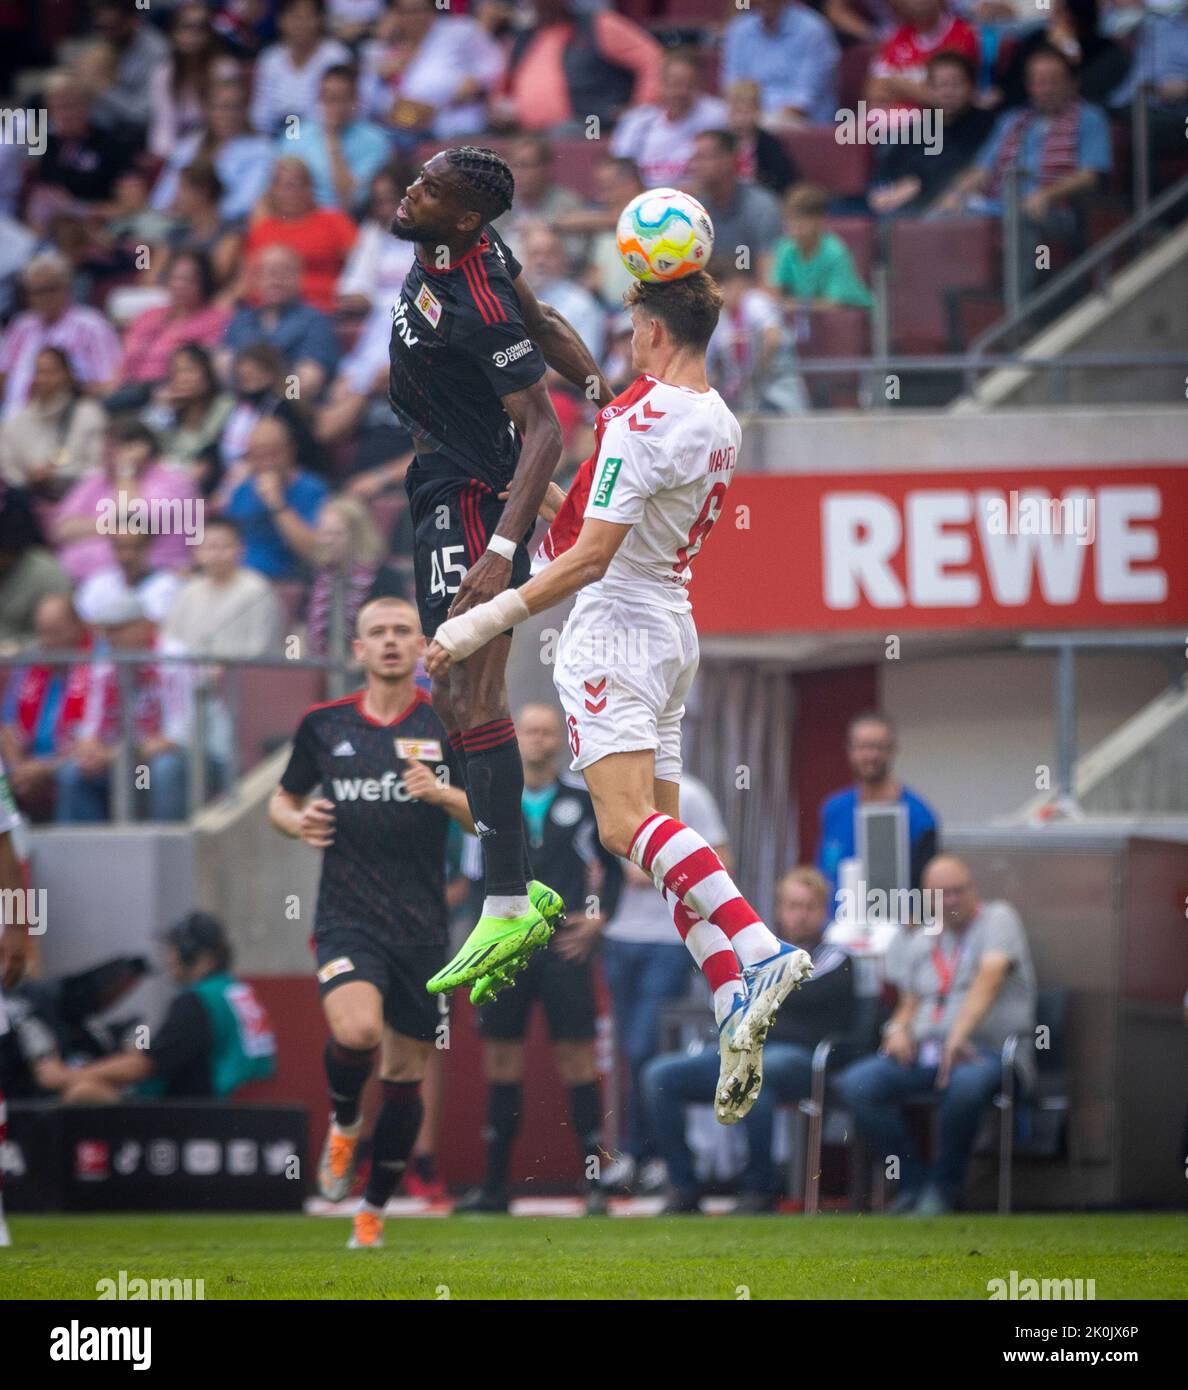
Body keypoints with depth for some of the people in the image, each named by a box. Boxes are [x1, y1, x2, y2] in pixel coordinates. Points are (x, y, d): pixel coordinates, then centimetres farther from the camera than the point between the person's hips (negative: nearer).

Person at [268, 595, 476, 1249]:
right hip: (346, 918, -1)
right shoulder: (324, 724, 6)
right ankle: (343, 1122, 5)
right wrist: (297, 821, -3)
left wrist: (442, 794, -17)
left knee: (406, 1072, 5)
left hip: (422, 926, 1)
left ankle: (374, 1209, 24)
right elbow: (283, 798, 20)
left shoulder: (449, 725, 4)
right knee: (358, 1030, -28)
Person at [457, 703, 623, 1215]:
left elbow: (613, 866, 11)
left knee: (577, 1062, -4)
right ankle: (494, 1186, 11)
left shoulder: (584, 803, 5)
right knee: (502, 1064, 4)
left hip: (565, 947, -1)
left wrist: (599, 916, -3)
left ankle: (594, 1182, 1)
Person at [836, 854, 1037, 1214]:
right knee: (855, 1085, -20)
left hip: (986, 1049, -6)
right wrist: (898, 1029, -2)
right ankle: (913, 1182, -9)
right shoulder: (919, 943, 22)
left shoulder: (998, 919, 3)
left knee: (967, 1083, -42)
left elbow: (990, 978, -13)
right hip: (924, 1049, 6)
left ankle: (944, 1185, -18)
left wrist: (960, 1033, -28)